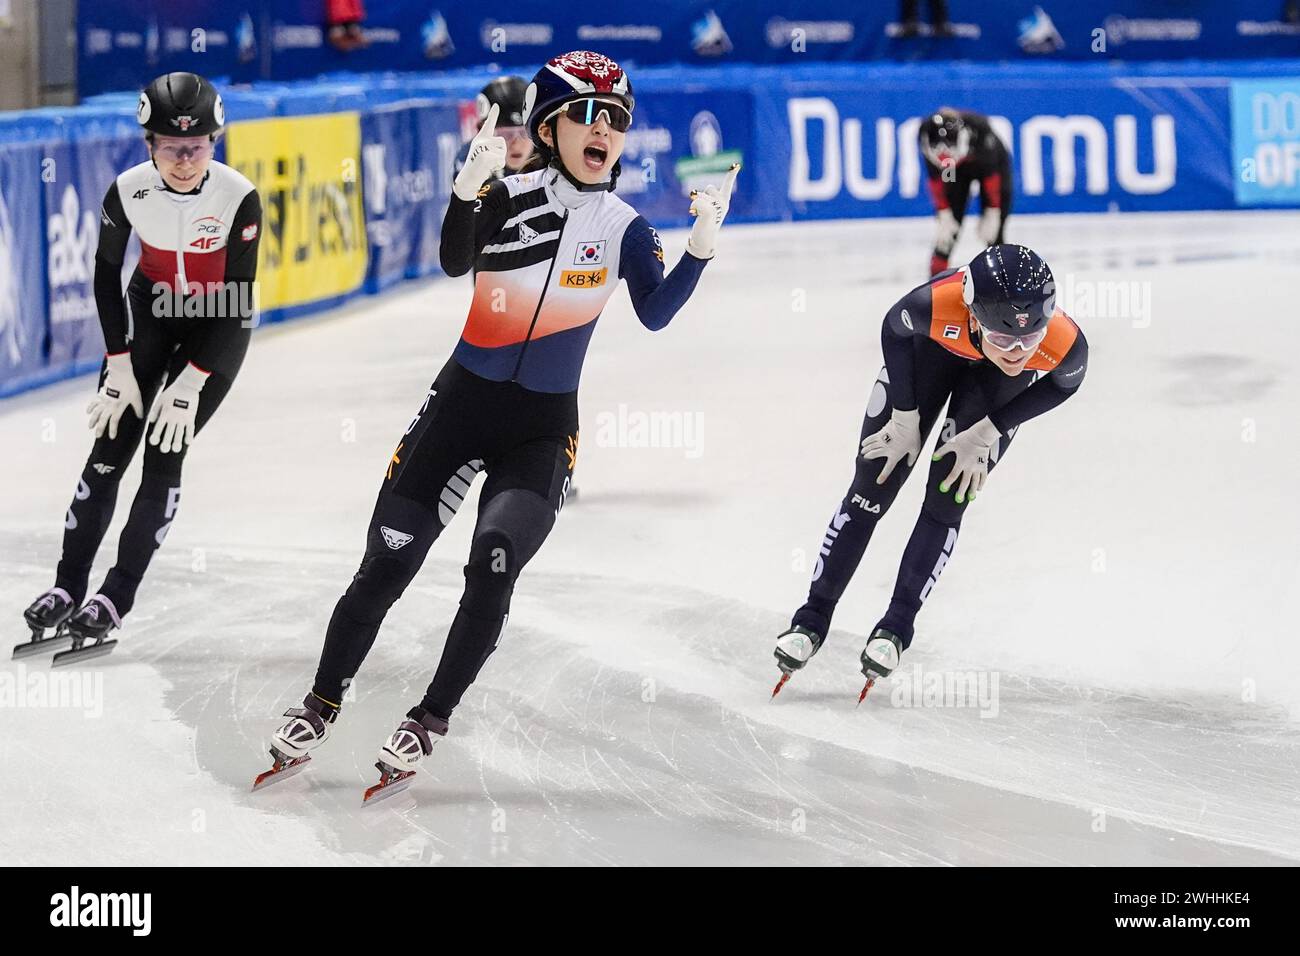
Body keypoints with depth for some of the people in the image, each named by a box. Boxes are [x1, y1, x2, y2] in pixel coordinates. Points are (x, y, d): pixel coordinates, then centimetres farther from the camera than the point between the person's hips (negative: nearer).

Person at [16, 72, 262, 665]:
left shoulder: (238, 198, -28)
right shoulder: (129, 192, -21)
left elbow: (238, 298, -20)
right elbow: (106, 276, -5)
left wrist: (192, 381, -20)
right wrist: (119, 365, -7)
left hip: (218, 327, -2)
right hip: (151, 310, 2)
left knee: (164, 454, -10)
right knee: (110, 447, -5)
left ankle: (116, 599, -3)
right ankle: (68, 588, 4)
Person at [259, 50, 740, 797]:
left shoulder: (625, 228, -2)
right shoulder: (507, 196, -9)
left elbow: (655, 314, -12)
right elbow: (454, 261, -27)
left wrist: (700, 249, -27)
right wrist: (469, 188, -46)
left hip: (544, 428, 1)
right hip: (462, 401, 0)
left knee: (494, 569, -16)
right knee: (385, 565, 2)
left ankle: (431, 721, 0)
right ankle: (321, 706, 19)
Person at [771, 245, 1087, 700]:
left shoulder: (1065, 344, -41)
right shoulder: (937, 304, -44)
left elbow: (1063, 384, -14)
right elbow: (894, 329, -18)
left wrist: (986, 433, -14)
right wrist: (906, 419, -12)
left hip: (998, 384, 0)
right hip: (935, 347, 0)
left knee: (947, 500, -6)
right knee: (872, 487, 0)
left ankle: (896, 627, 8)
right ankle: (813, 619, 10)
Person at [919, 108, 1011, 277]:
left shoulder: (978, 127, -41)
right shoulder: (927, 132, -33)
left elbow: (991, 173, -27)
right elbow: (935, 176, -18)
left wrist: (993, 214, -22)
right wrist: (943, 214, -15)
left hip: (993, 162, -2)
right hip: (957, 171, 2)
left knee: (993, 235, -7)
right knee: (946, 232, -9)